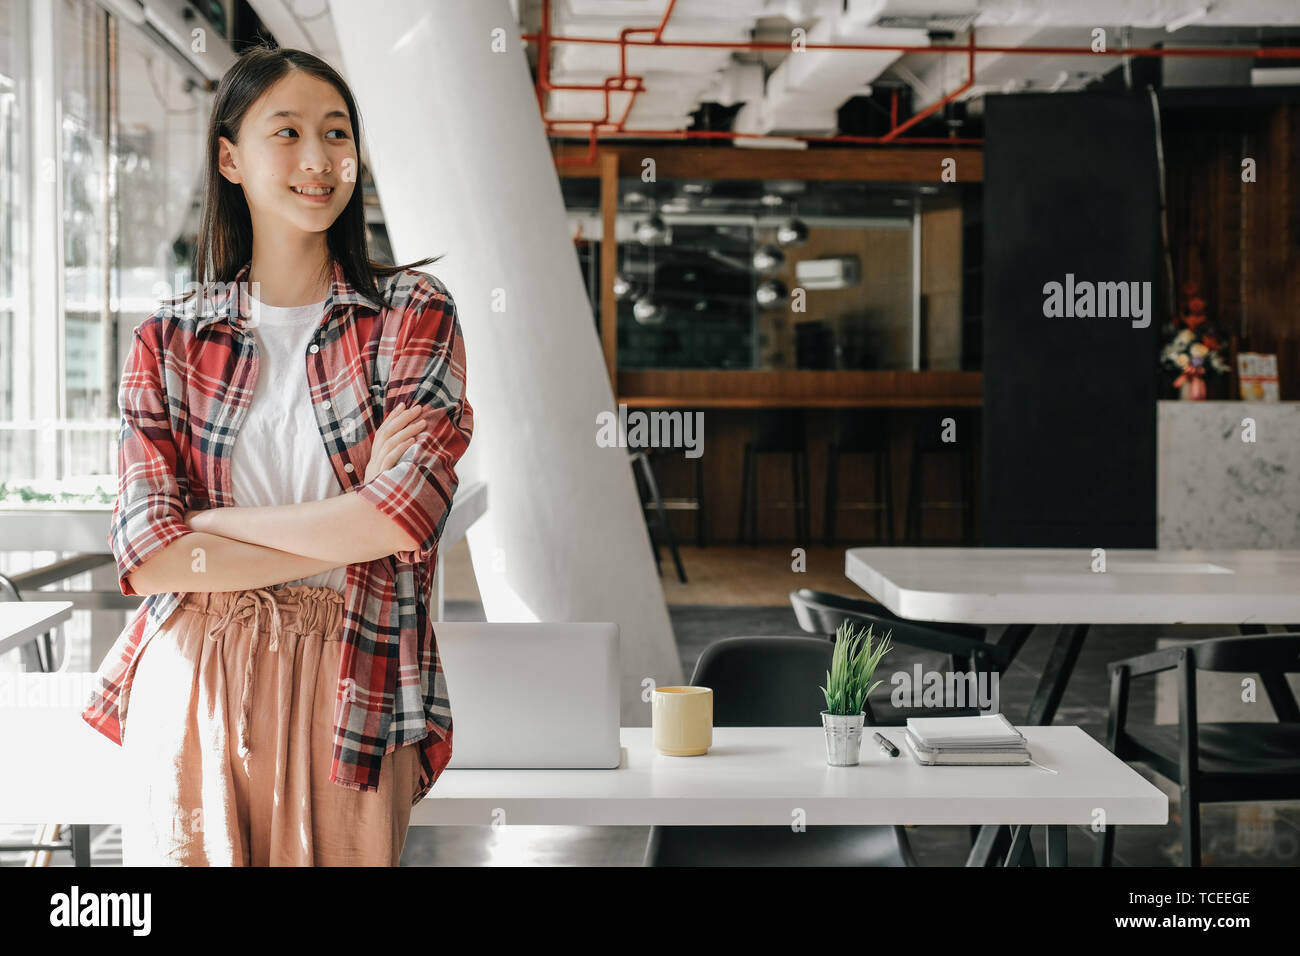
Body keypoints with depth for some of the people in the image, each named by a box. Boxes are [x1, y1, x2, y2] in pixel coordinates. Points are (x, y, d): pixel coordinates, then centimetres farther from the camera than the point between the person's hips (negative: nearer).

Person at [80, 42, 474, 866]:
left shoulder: (413, 315, 2)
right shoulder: (169, 341, 6)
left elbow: (407, 516, -13)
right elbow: (146, 553, -6)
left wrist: (206, 521, -7)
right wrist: (345, 533, -11)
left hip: (353, 693, -1)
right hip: (194, 687, 1)